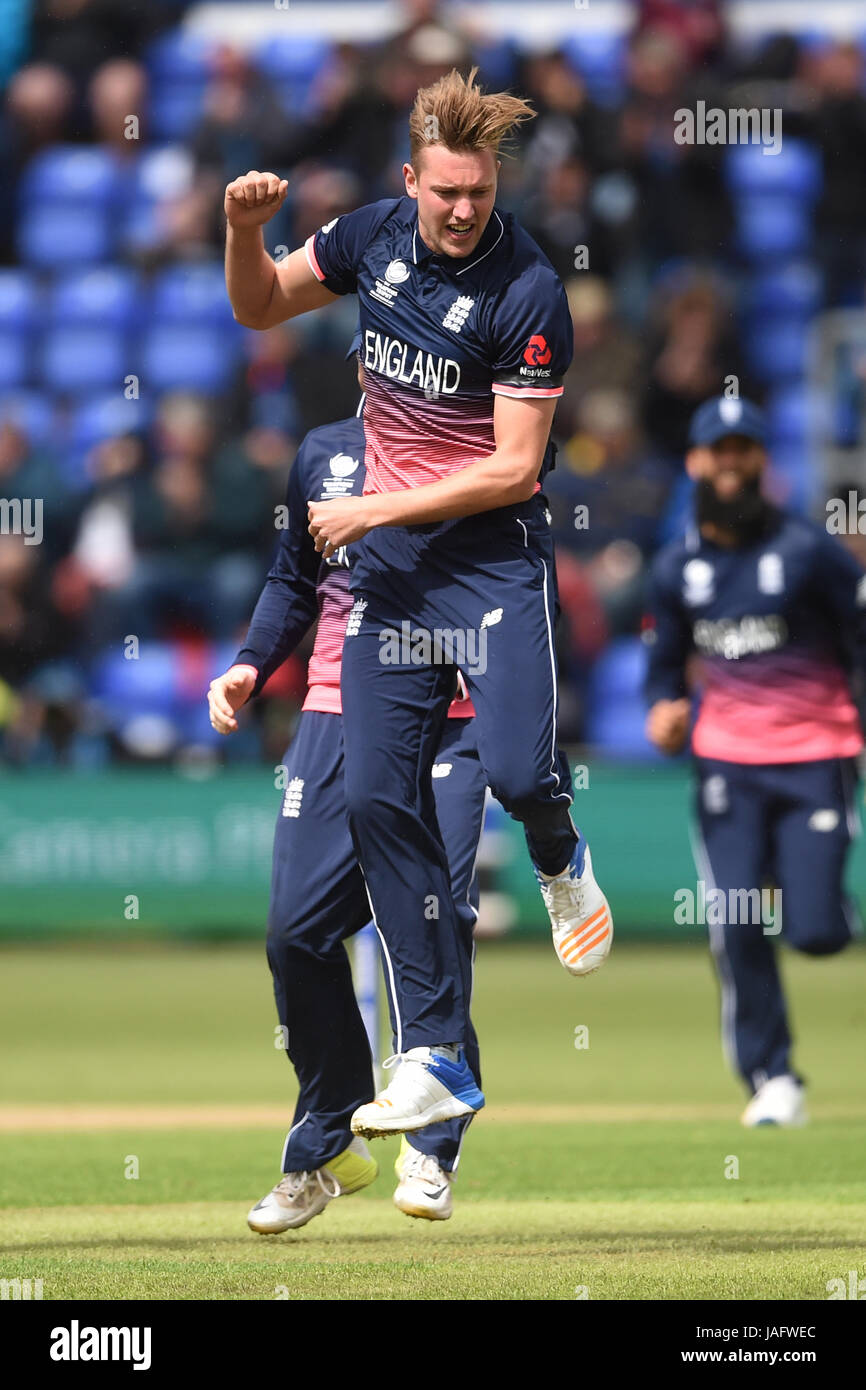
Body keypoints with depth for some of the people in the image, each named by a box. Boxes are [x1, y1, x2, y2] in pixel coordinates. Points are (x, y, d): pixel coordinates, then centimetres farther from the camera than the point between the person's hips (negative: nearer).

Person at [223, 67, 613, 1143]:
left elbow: (515, 467, -16)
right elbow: (260, 307, 16)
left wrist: (377, 510, -17)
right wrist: (244, 228, -4)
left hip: (493, 556, -5)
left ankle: (561, 860, 19)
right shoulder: (376, 236, 1)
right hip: (385, 567, 5)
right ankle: (435, 1061, 1)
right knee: (379, 795, -3)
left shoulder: (527, 295, -16)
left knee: (518, 770, -22)